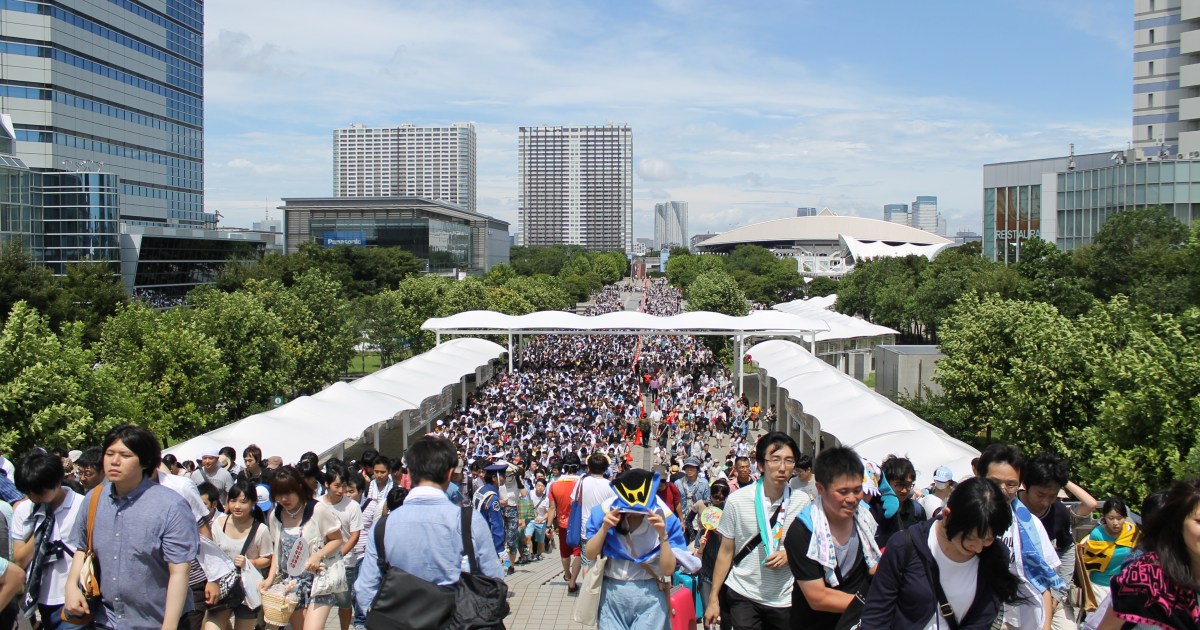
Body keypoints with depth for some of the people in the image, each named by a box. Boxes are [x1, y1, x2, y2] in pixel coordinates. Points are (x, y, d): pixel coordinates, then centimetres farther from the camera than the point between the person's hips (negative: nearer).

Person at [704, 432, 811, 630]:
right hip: (742, 595, -1)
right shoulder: (737, 500, -9)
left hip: (784, 599, 2)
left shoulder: (802, 501, -4)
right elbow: (726, 552, -2)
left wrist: (789, 555, -12)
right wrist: (713, 598, -2)